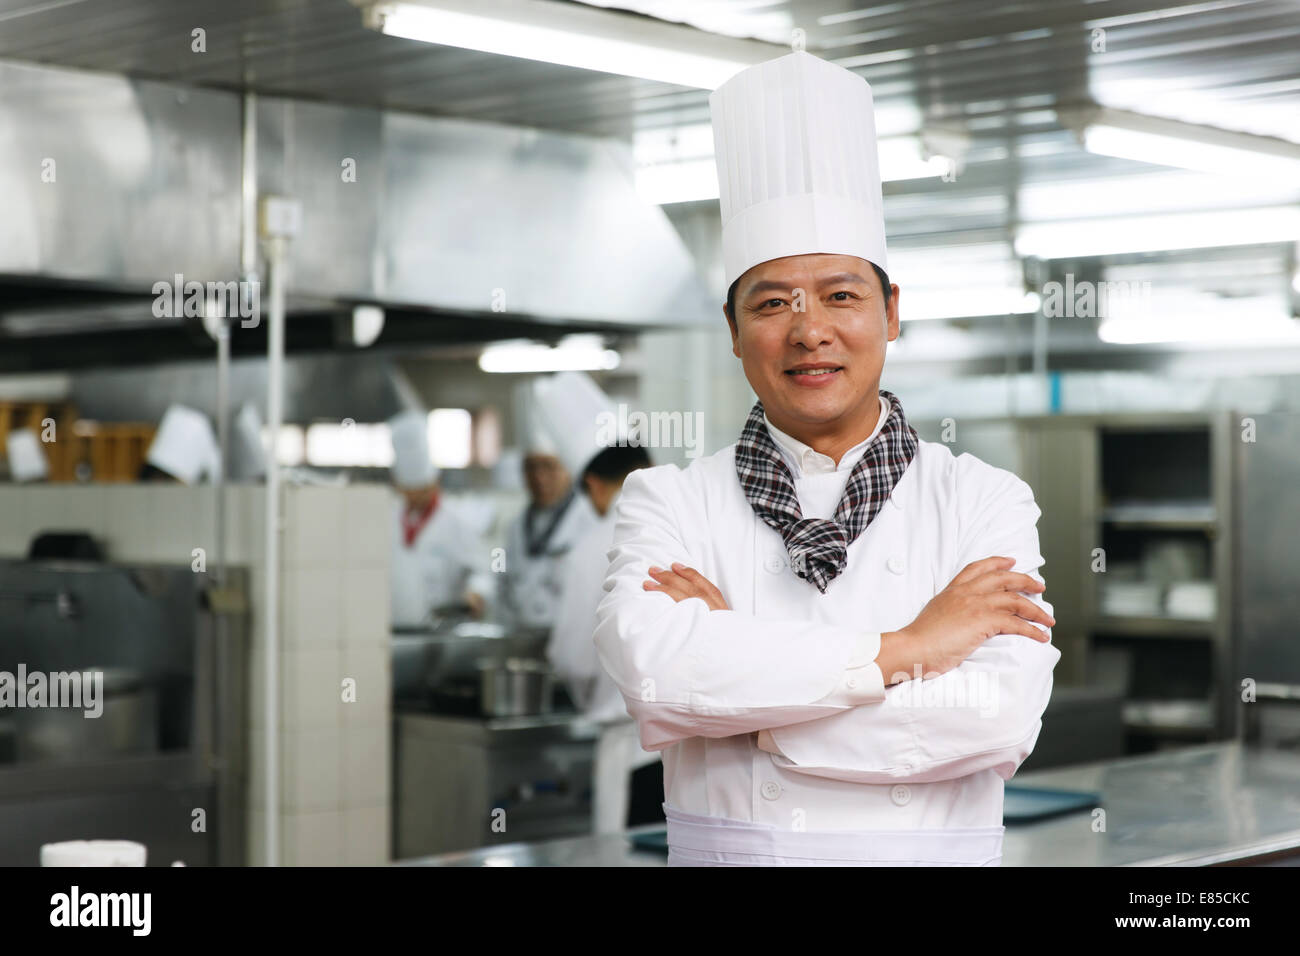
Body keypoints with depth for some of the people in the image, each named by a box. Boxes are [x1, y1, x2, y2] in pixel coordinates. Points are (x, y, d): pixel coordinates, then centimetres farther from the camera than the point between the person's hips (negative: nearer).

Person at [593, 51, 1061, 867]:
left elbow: (1000, 719, -17)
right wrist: (902, 647, -19)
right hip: (723, 849, 0)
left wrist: (733, 680, -16)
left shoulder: (985, 500, -2)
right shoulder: (670, 503, -1)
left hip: (934, 850, 0)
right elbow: (649, 667, -20)